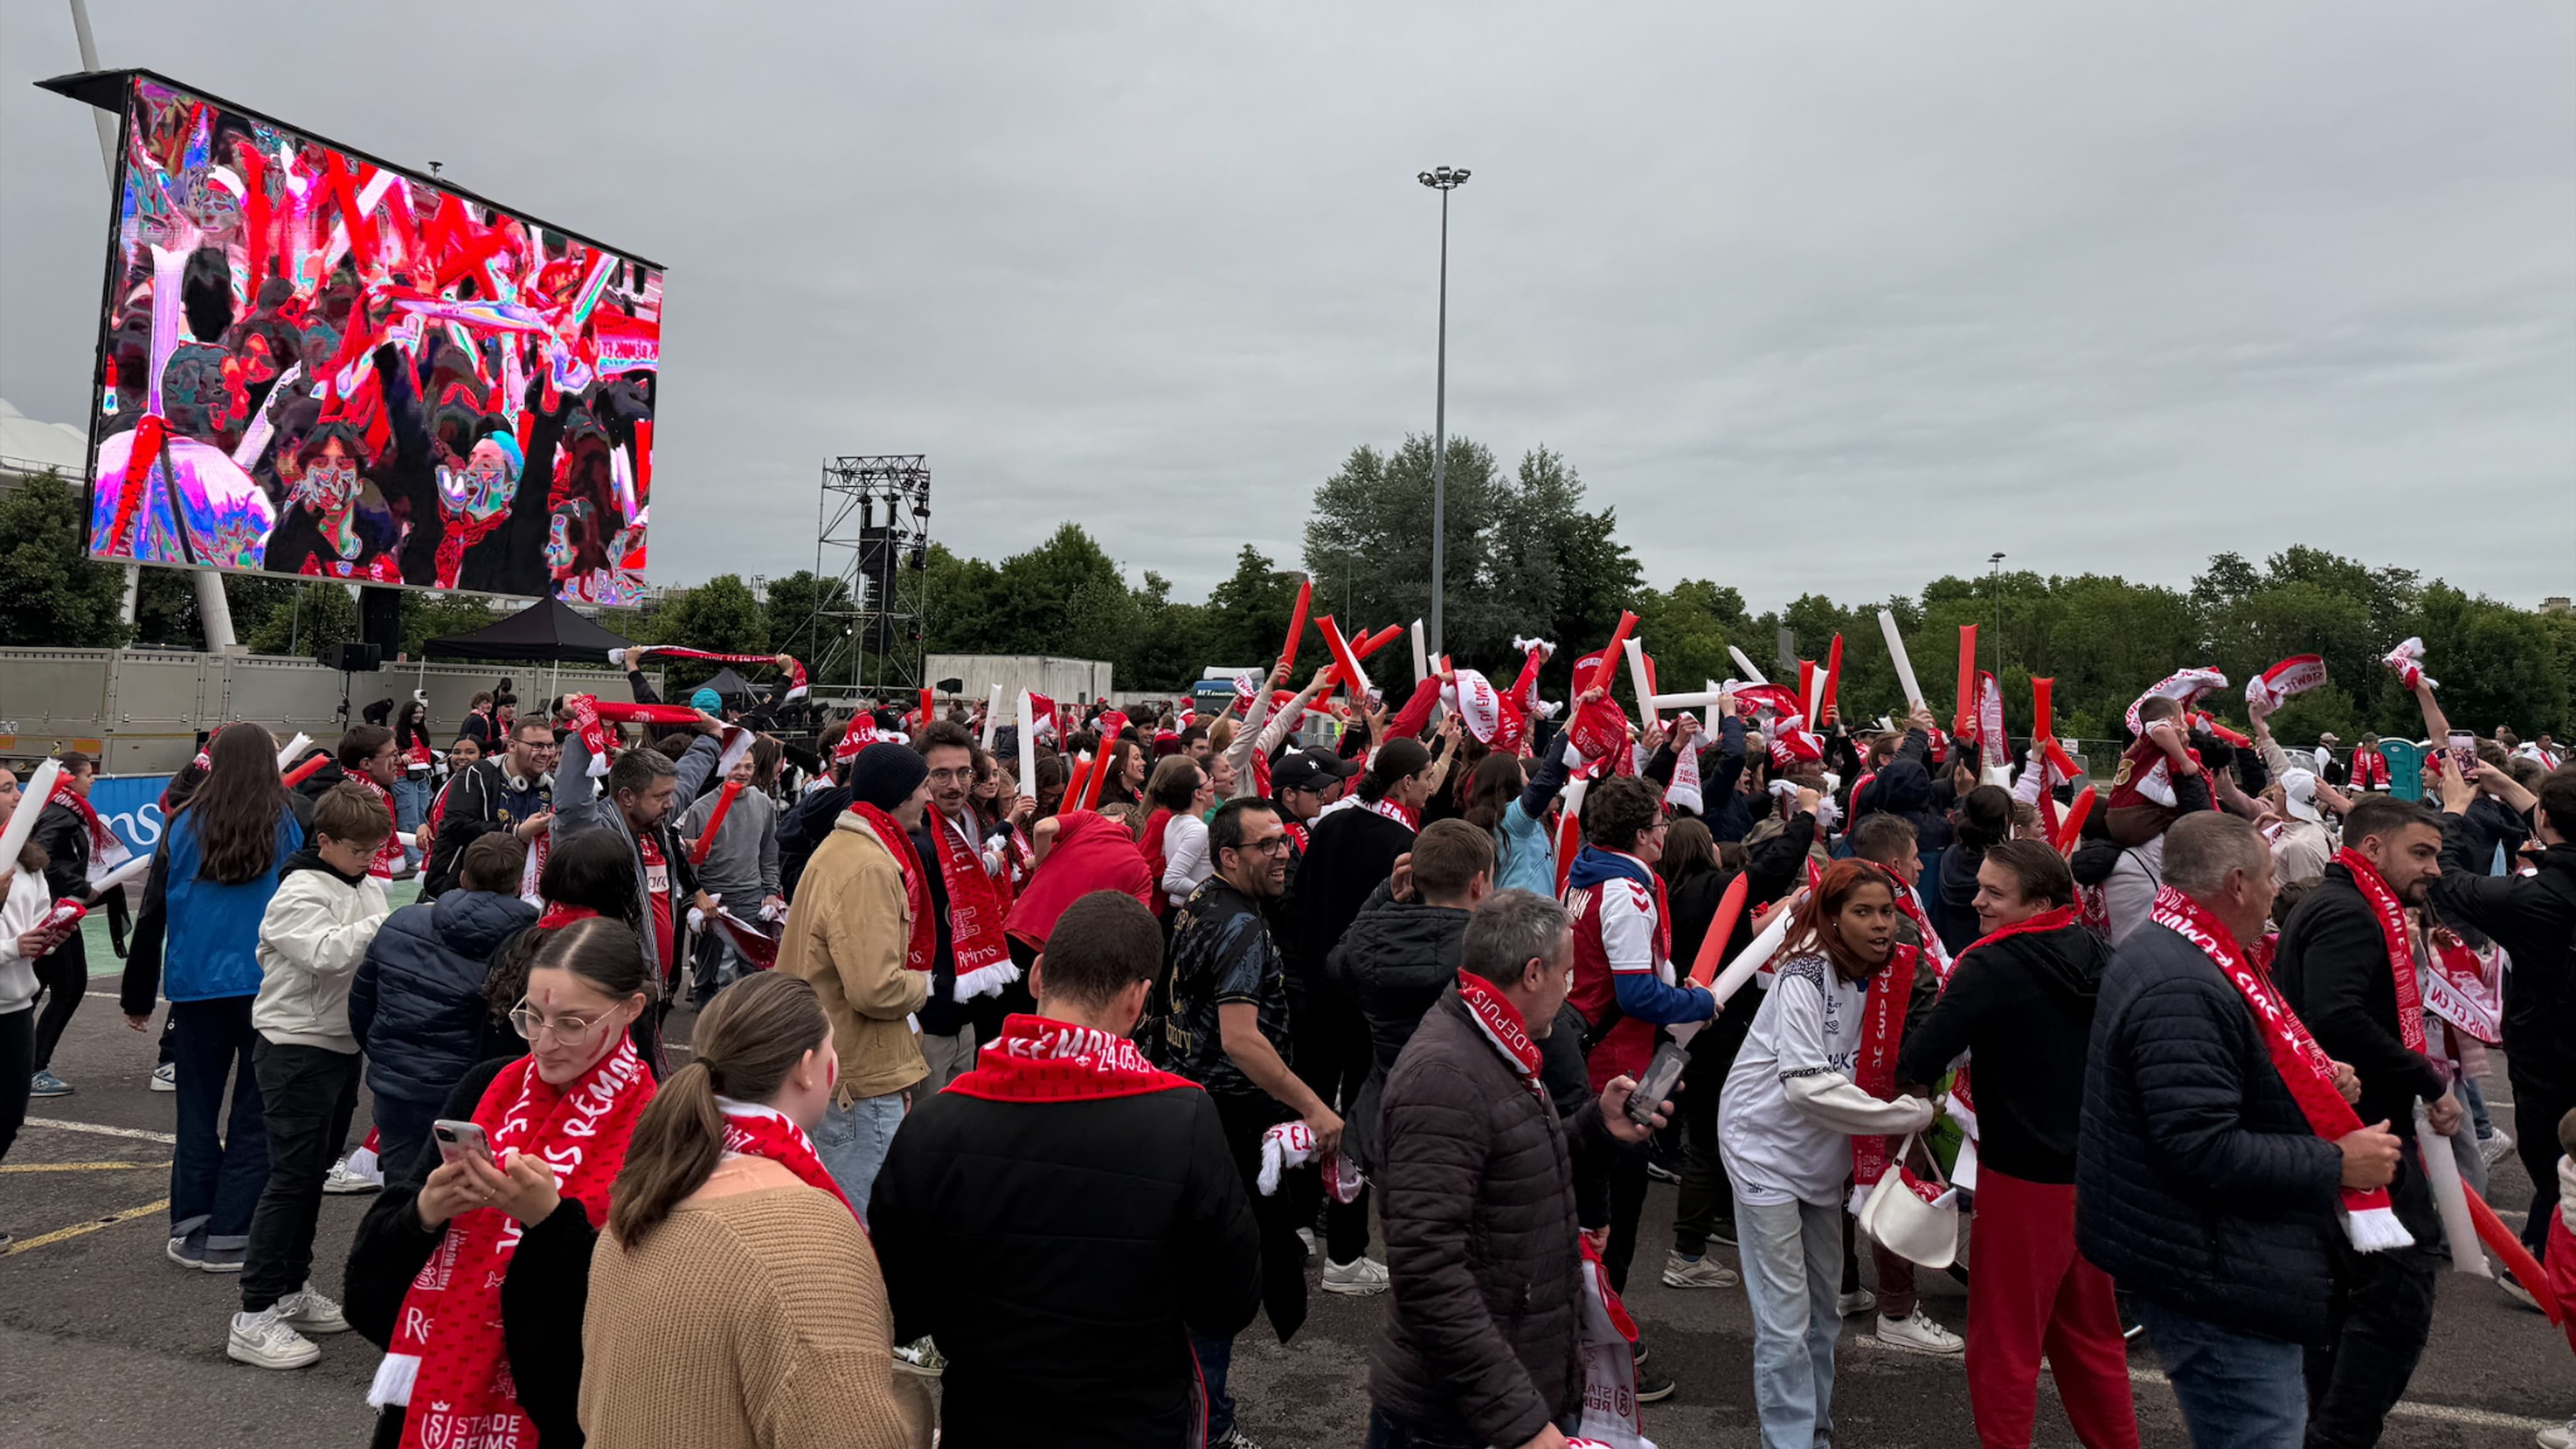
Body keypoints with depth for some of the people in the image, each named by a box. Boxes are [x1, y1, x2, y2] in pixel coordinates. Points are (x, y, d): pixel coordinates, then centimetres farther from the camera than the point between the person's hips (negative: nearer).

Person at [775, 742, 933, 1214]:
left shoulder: (838, 847, 13)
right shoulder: (869, 869, -22)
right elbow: (876, 989, -29)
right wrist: (921, 984, -10)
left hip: (827, 1065, 11)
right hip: (861, 1076, -11)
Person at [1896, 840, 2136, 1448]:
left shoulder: (1994, 966, -20)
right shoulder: (2097, 955, 0)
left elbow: (1918, 1065, -23)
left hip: (2023, 1177, -7)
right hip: (2097, 1172, 7)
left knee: (2004, 1345, 7)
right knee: (2091, 1336, 22)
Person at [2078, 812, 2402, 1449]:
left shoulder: (2161, 951, 9)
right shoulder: (2184, 990, -26)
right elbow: (2204, 1150, -30)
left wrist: (2314, 1081, 8)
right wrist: (2337, 1163, -19)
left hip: (2204, 1264, 11)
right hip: (2218, 1280, -11)